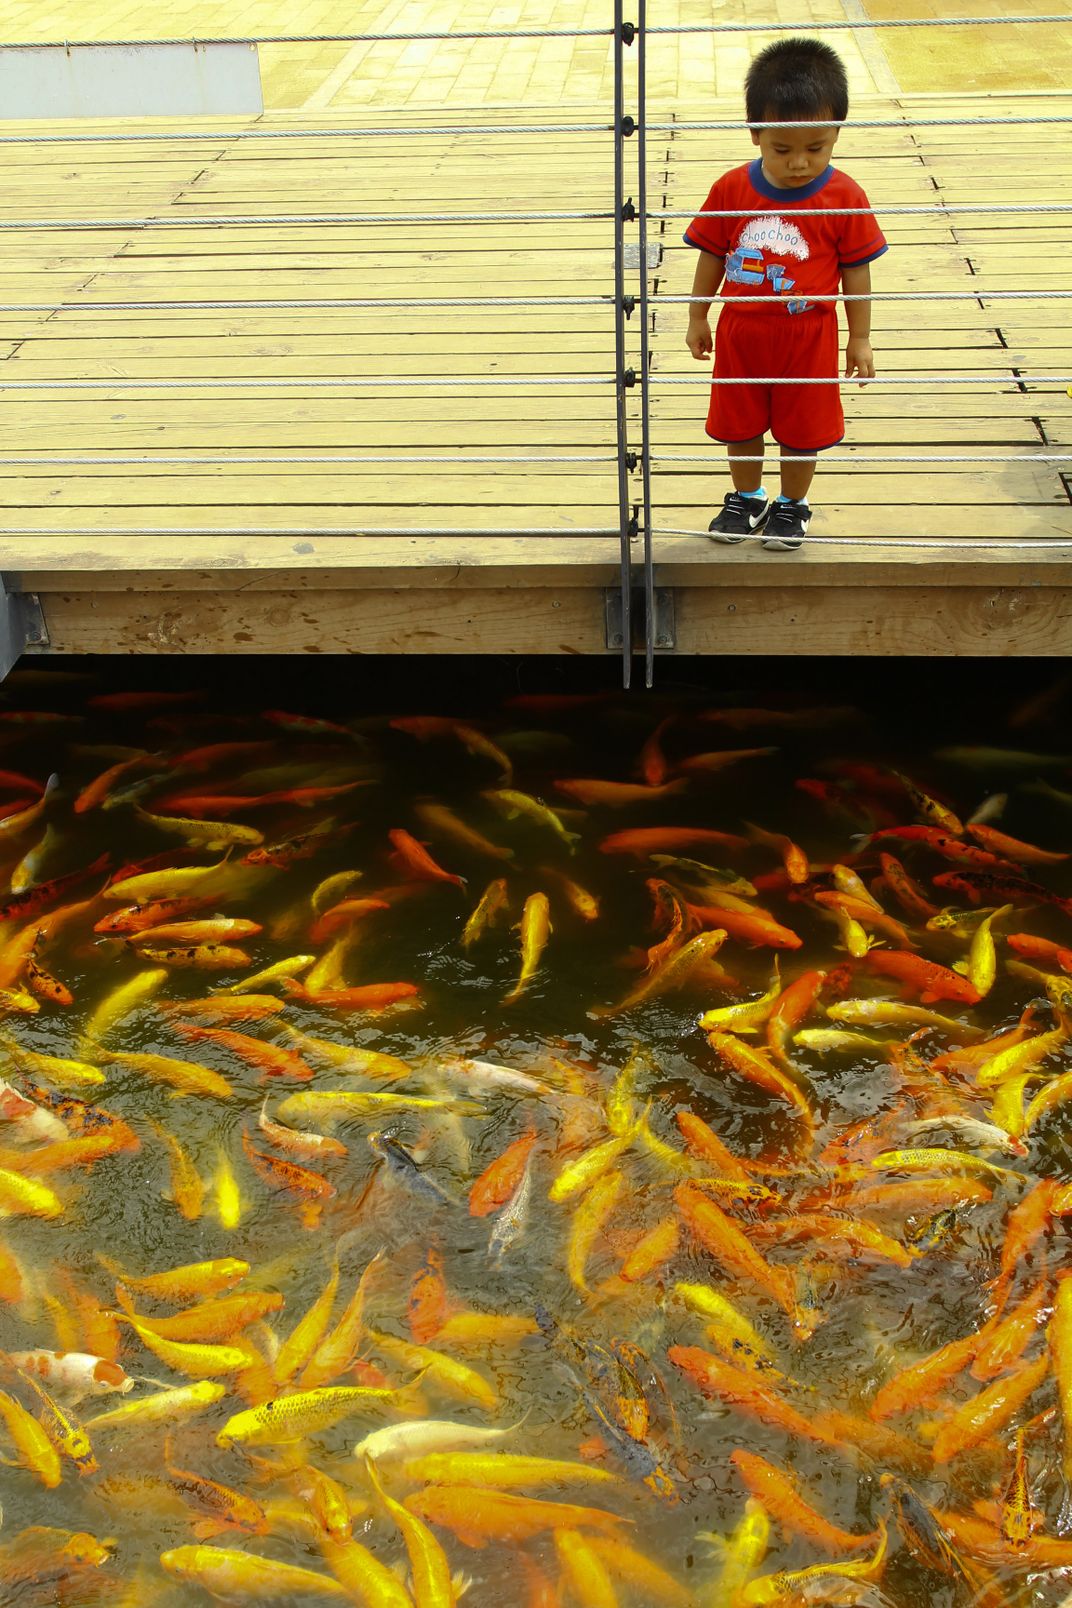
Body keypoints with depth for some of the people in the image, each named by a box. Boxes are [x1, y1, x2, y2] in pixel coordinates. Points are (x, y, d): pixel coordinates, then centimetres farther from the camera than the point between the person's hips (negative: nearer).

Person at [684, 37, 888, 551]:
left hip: (807, 337, -2)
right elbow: (712, 256, 3)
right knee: (739, 423, 16)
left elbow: (855, 270, -4)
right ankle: (747, 498, 38)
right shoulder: (731, 190, -9)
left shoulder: (844, 198, -12)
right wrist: (697, 318, 9)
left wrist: (860, 339, 0)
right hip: (740, 334, 2)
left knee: (802, 429, 12)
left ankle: (792, 504, 33)